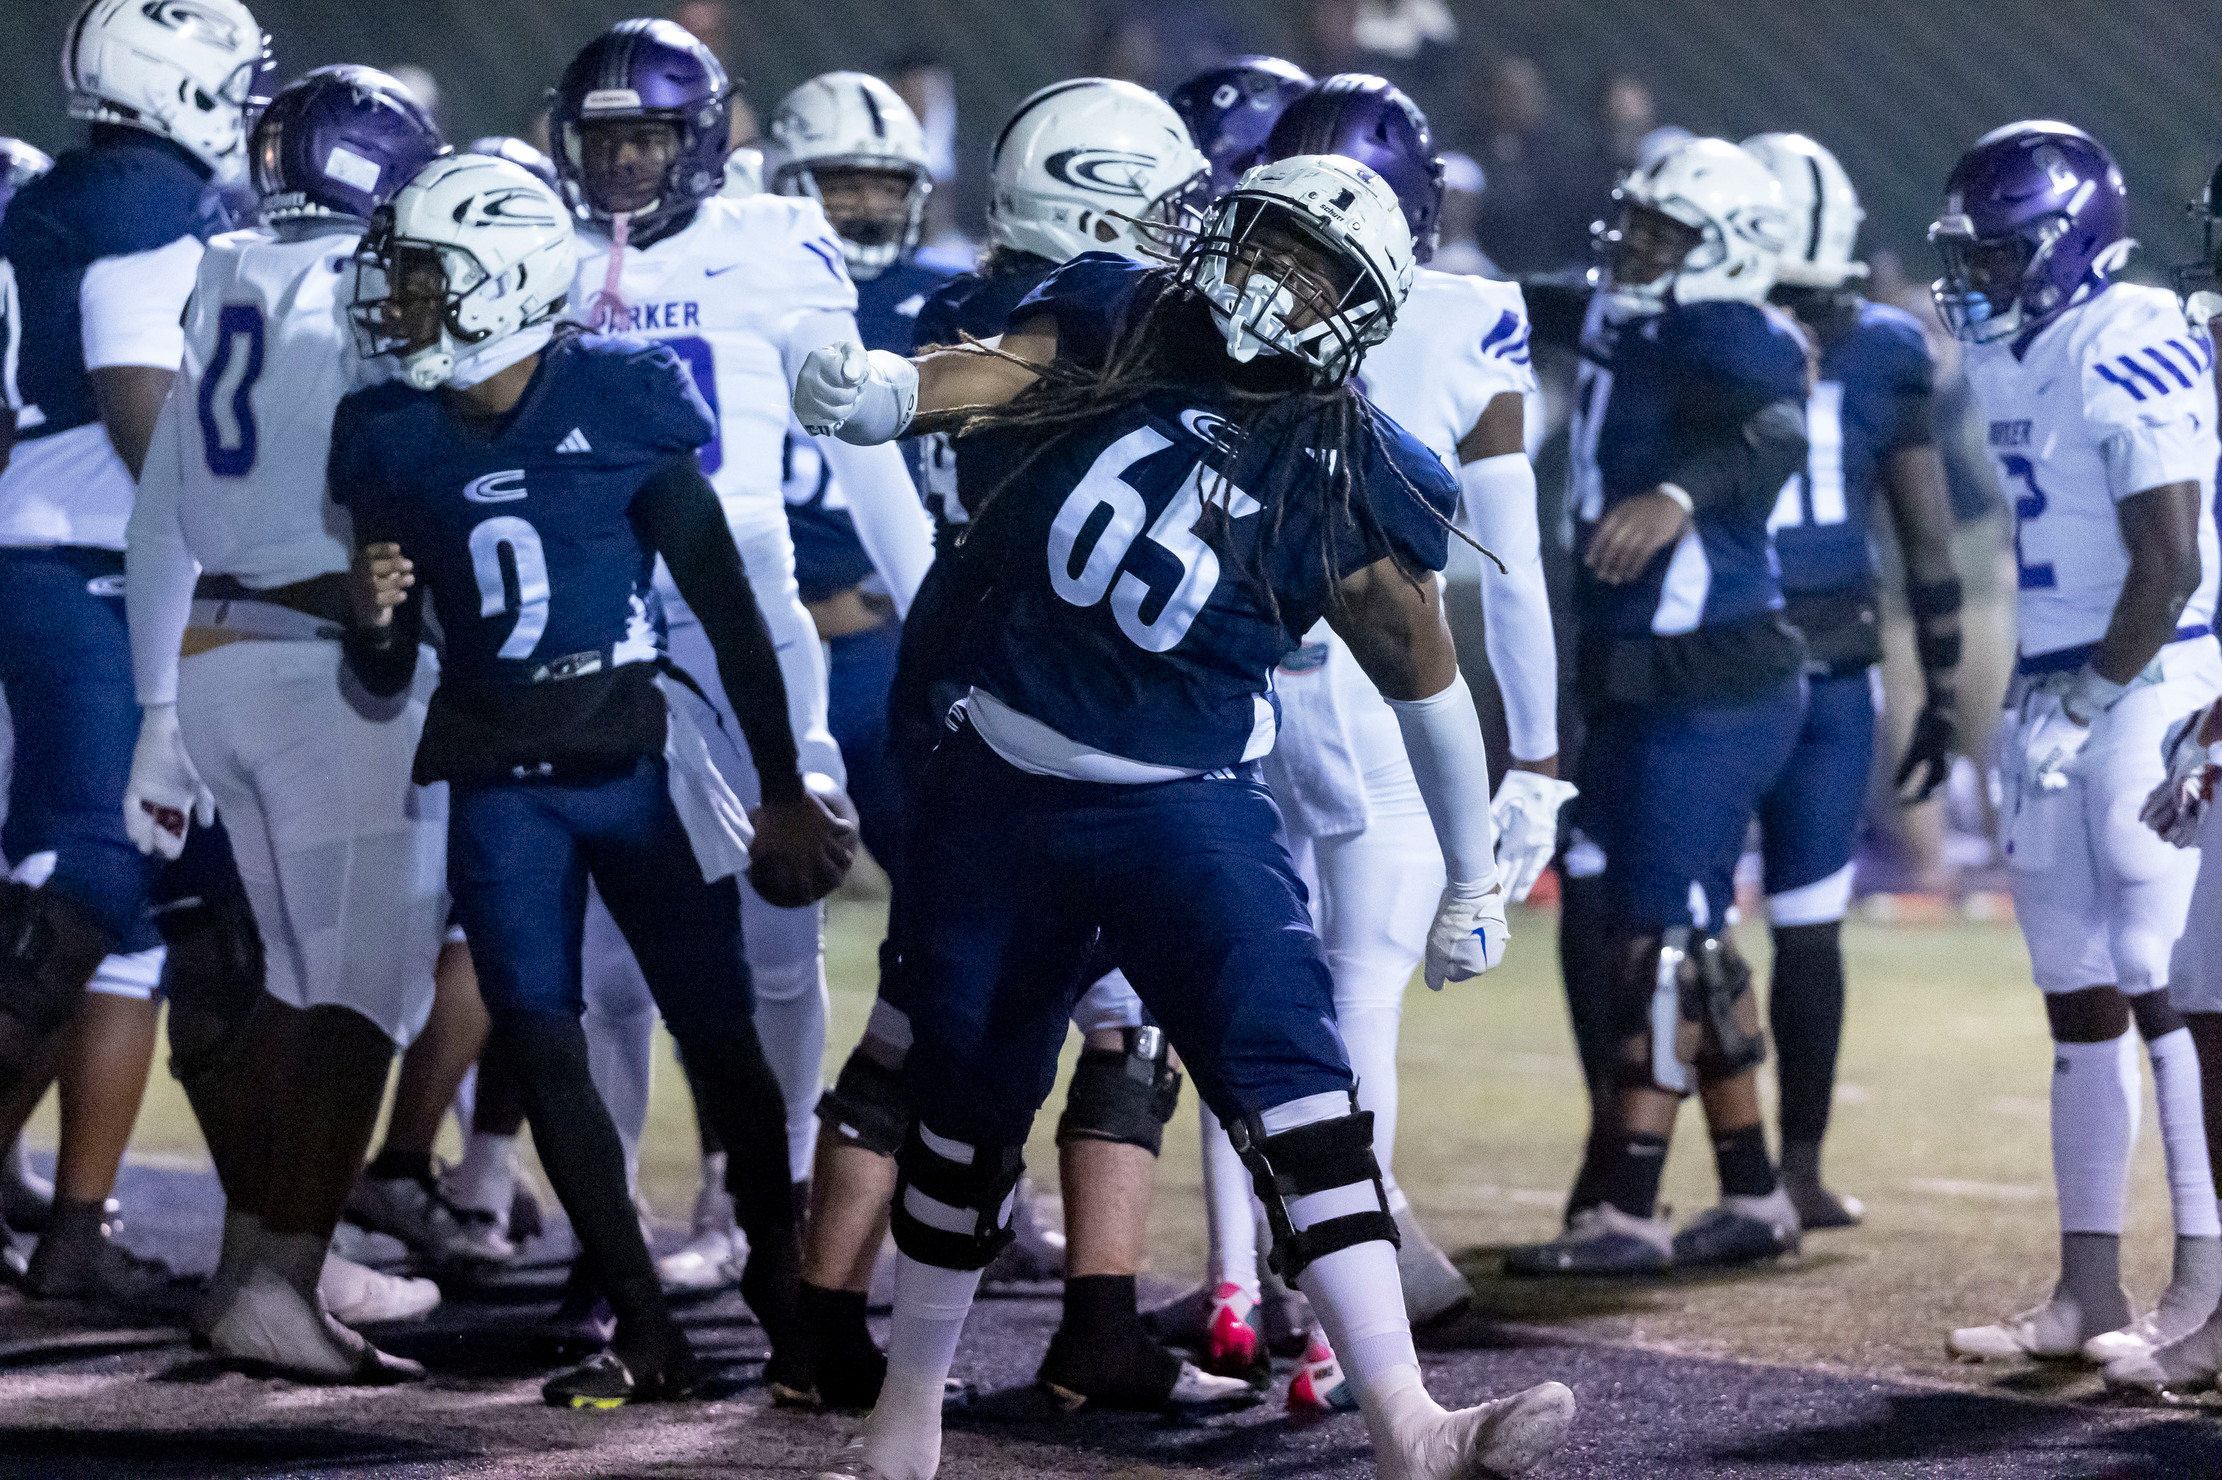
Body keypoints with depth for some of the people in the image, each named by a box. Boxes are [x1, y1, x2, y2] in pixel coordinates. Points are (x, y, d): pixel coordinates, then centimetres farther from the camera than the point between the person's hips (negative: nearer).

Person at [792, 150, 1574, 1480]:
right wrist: (875, 390, -40)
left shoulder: (1349, 482, -6)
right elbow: (984, 379, -16)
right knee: (965, 1103, 15)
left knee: (1296, 1089, -18)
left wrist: (1476, 883, 10)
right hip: (999, 787, 2)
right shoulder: (1110, 326, -1)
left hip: (1182, 809, -2)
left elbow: (1428, 682, 4)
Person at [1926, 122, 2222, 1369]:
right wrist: (2038, 696, 13)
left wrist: (2091, 696, -14)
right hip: (2060, 701, 9)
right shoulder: (2013, 363, 13)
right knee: (2080, 999, 10)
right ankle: (2091, 1290, 14)